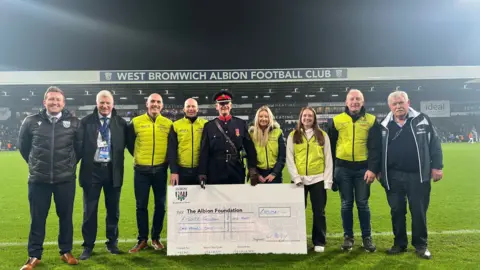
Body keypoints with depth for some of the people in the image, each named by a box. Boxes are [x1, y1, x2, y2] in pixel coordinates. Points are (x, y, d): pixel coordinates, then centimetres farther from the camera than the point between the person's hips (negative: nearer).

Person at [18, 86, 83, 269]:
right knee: (37, 218, 8)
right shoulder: (31, 121, -1)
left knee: (66, 216, 9)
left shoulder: (74, 122, -1)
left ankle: (66, 252, 24)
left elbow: (80, 147, 10)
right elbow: (22, 145, 12)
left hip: (66, 179, 0)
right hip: (38, 179, 0)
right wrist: (35, 164, 13)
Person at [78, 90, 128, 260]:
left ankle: (112, 242, 27)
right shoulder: (86, 121, 0)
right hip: (92, 170, -1)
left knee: (113, 209, 11)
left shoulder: (121, 123, 3)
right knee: (89, 210, 8)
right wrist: (79, 165, -5)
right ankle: (88, 245, 21)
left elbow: (128, 144, 10)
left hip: (113, 170, 1)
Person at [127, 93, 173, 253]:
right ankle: (142, 240, 18)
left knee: (160, 205, 7)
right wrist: (138, 156, 11)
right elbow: (129, 142, 12)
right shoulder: (136, 122, -1)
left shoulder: (168, 124, 2)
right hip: (141, 170, -1)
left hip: (160, 170, 1)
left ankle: (156, 237, 23)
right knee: (141, 205, 5)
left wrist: (166, 159, 9)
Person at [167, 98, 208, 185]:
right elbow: (171, 150, -1)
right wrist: (173, 171, -7)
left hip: (201, 169, 0)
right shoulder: (176, 125, 1)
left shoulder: (205, 124, 2)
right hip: (181, 170, 0)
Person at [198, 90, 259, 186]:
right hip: (215, 176, 0)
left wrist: (252, 169, -3)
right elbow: (204, 152, 2)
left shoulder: (241, 124, 5)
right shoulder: (209, 126, 4)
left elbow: (250, 149, 5)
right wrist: (202, 174, -5)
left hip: (237, 174, 1)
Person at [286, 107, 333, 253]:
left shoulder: (322, 135, 6)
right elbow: (289, 159, 1)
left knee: (319, 212, 6)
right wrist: (296, 177, -10)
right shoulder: (293, 135, 5)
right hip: (299, 180, 0)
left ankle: (319, 242, 18)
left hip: (318, 179, 0)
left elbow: (328, 159, 4)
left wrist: (328, 180, -3)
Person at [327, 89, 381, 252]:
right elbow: (330, 147, 7)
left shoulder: (371, 121, 2)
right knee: (346, 204, 8)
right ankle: (348, 237, 20)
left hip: (363, 168, 0)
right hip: (343, 168, 1)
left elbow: (375, 147, -2)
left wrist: (373, 169, -12)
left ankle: (367, 237, 20)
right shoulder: (336, 121, 3)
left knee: (363, 204, 6)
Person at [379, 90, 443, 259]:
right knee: (397, 211, 9)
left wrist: (436, 166, -3)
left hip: (418, 175, -1)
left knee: (419, 211, 6)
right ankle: (400, 243, 24)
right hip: (393, 177, 2)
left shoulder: (422, 120, 1)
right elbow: (378, 150, 10)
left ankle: (421, 245, 22)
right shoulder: (385, 126, 5)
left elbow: (434, 143, 2)